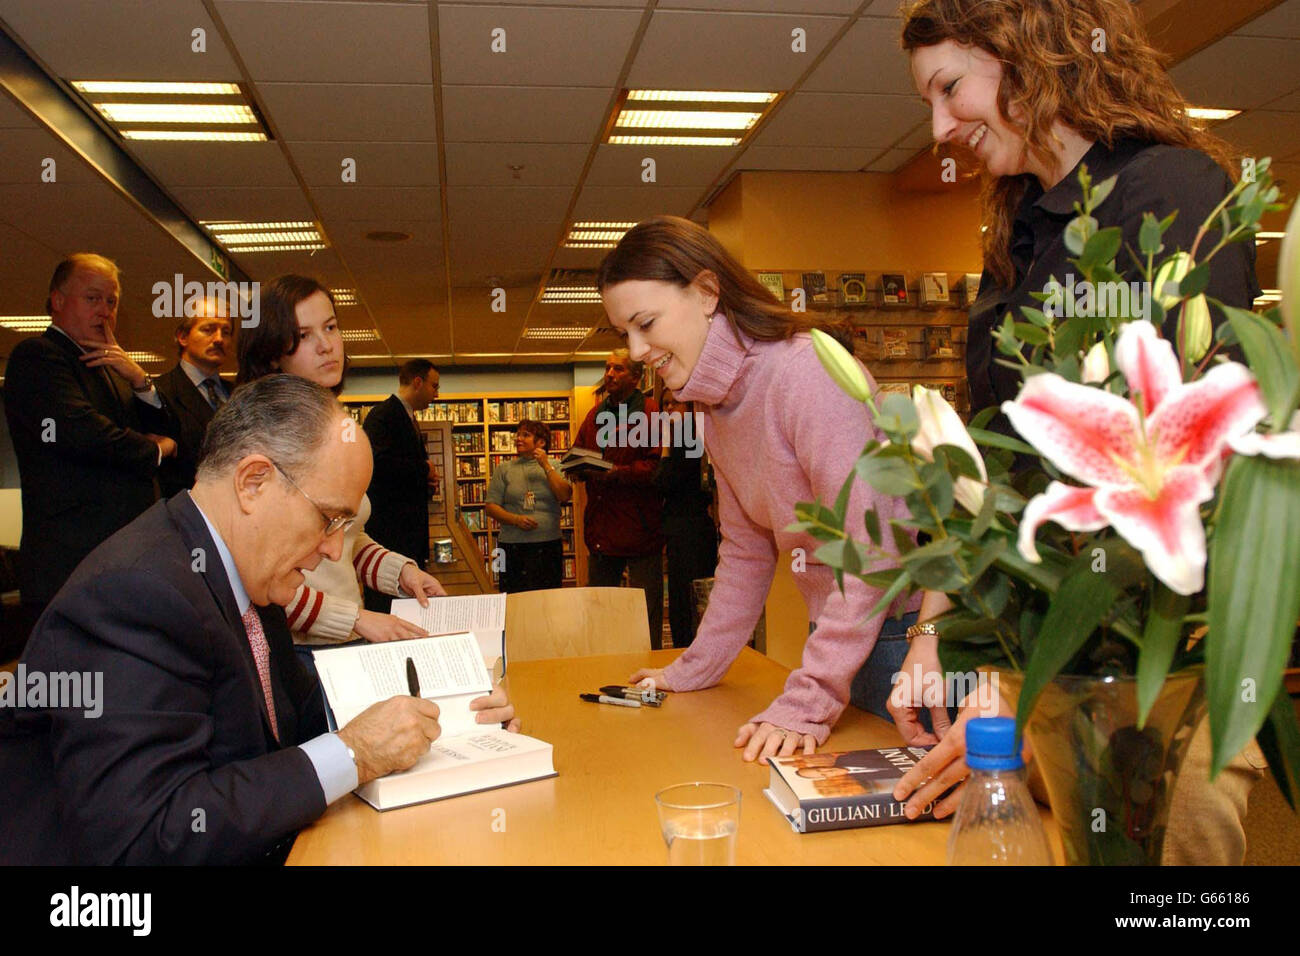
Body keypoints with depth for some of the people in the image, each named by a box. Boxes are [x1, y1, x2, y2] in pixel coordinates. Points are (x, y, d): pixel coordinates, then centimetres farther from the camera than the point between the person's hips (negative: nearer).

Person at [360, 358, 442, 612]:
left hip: (410, 528, 10)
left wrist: (426, 474, 6)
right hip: (389, 528, -10)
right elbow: (380, 462, -26)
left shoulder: (408, 418, 21)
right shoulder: (383, 415, -11)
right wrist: (424, 470, -13)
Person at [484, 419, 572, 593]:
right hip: (513, 546, 0)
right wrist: (515, 519, -12)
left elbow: (565, 496, -7)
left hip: (549, 545, 0)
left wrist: (546, 466, -8)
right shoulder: (505, 469, 9)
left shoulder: (554, 467, 9)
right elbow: (491, 506, 4)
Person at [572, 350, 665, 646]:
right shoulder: (595, 415, 18)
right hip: (601, 527, 7)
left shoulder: (650, 412, -4)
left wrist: (618, 473, -23)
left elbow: (658, 465, -13)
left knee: (647, 608, 2)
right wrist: (578, 469, -3)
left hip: (639, 524, -6)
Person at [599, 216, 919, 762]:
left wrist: (808, 701, -28)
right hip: (837, 629, 7)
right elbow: (746, 553, 13)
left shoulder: (807, 372, -22)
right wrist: (692, 671, 11)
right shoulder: (716, 407, 6)